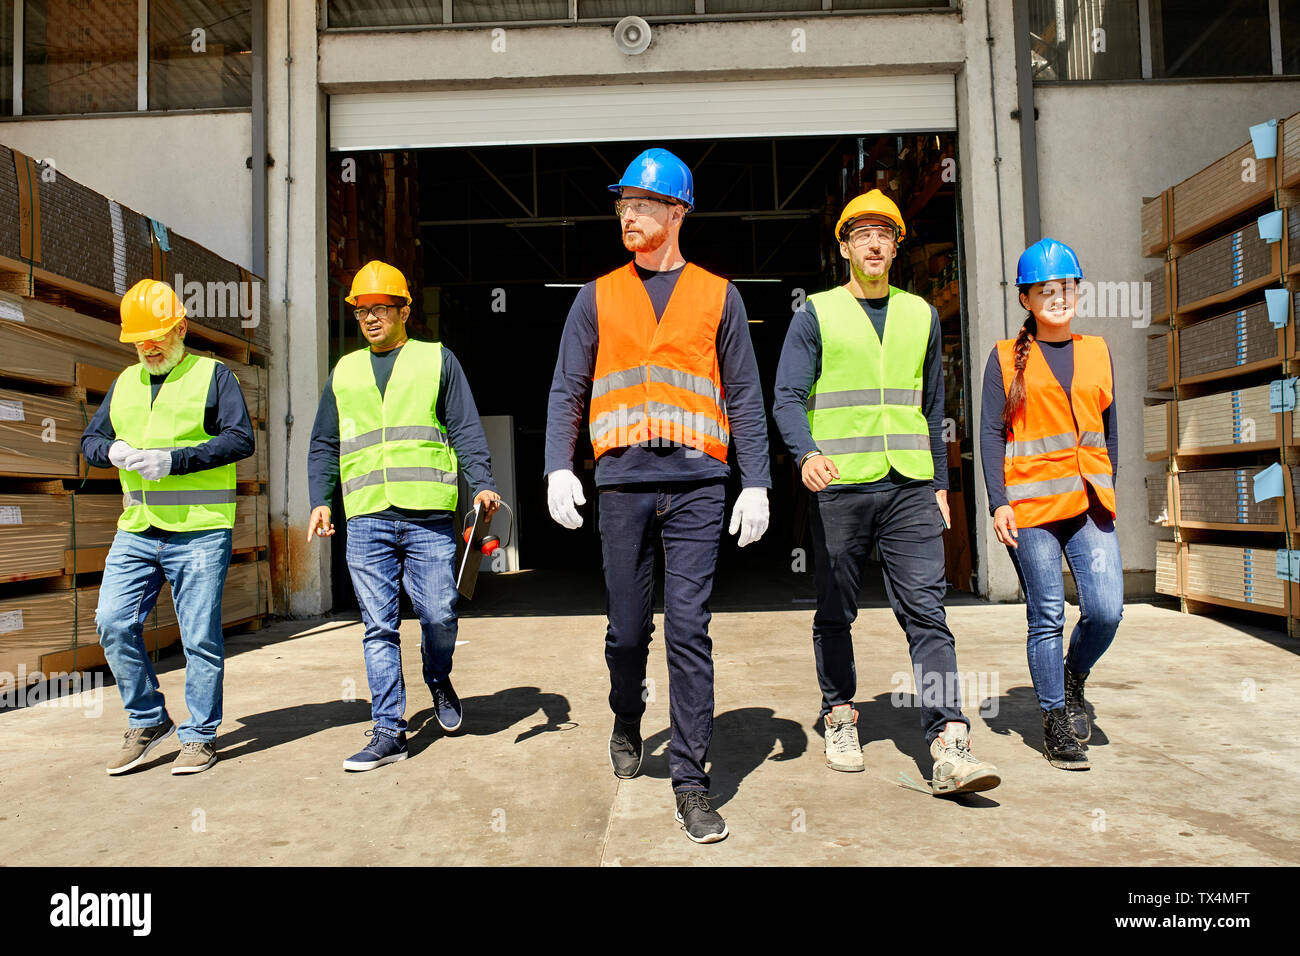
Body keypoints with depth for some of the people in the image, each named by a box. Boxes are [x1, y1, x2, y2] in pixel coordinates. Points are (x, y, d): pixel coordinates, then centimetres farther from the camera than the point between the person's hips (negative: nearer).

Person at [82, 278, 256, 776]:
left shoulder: (213, 375, 1)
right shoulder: (125, 383, 18)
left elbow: (241, 439, -10)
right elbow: (90, 439, 20)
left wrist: (173, 460, -19)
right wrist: (112, 450, -4)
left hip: (200, 533, -5)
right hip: (136, 531, 6)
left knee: (199, 637, -1)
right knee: (113, 623, -1)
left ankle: (200, 735, 13)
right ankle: (148, 721, 17)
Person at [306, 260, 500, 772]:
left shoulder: (438, 360, 11)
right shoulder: (344, 372, 20)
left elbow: (466, 431, 5)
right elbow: (324, 445, 21)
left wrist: (482, 483, -10)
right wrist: (321, 500, 8)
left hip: (428, 517, -2)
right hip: (366, 520, 3)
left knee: (439, 616, -3)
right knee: (379, 627, 1)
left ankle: (439, 681, 29)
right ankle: (389, 731, 8)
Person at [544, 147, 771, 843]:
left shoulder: (718, 296, 10)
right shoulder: (598, 298, 13)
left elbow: (745, 398, 8)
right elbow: (566, 391, 10)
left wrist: (756, 484, 0)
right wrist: (558, 469, -5)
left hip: (696, 480, -1)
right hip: (622, 479, 2)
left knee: (688, 628, -6)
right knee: (627, 628, 8)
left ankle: (691, 781, 4)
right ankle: (626, 727, 36)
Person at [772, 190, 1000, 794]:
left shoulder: (920, 315, 17)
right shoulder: (815, 314, 6)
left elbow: (931, 408, 21)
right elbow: (787, 399, -2)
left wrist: (940, 482, 16)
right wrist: (807, 453, -22)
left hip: (909, 485, 2)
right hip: (839, 485, -2)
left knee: (926, 609, -6)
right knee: (836, 612, 8)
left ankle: (949, 746, -7)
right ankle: (839, 718, 25)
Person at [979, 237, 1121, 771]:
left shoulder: (1097, 352, 14)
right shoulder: (1007, 357, 3)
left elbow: (1108, 429, 20)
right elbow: (991, 432, 0)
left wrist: (1107, 489, 15)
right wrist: (998, 501, -8)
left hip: (1090, 504, 3)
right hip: (1031, 505, -3)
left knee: (1106, 610, -6)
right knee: (1047, 618, 0)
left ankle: (1072, 680, 24)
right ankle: (1055, 724, 15)